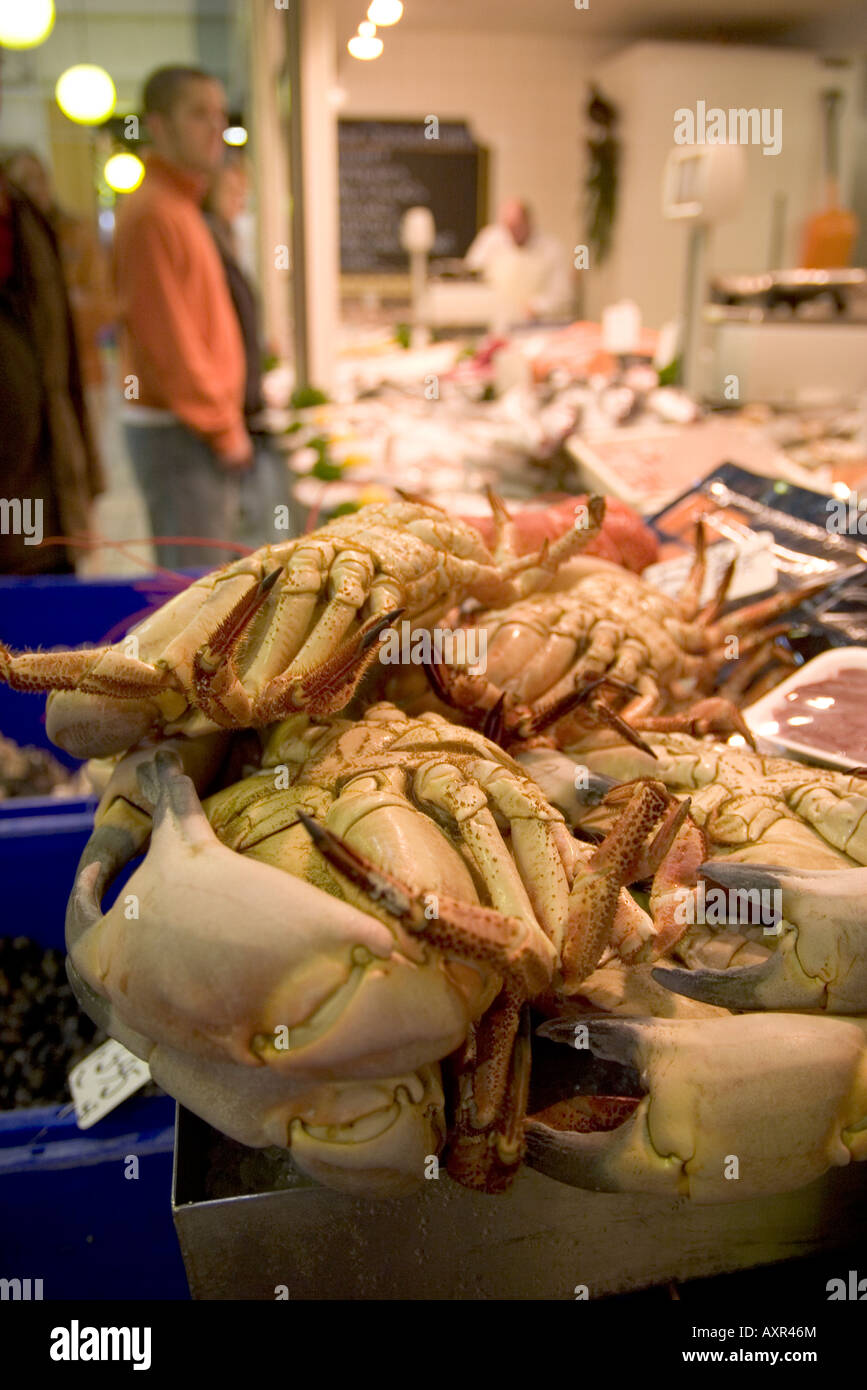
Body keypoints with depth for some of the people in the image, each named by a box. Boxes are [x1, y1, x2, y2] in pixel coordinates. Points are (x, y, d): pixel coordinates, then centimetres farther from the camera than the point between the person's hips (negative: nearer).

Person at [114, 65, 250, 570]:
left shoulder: (182, 205, 18)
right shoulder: (155, 211, -14)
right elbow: (167, 341, -19)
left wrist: (227, 421, 17)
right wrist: (224, 429, -14)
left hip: (202, 428, 10)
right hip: (178, 432, -10)